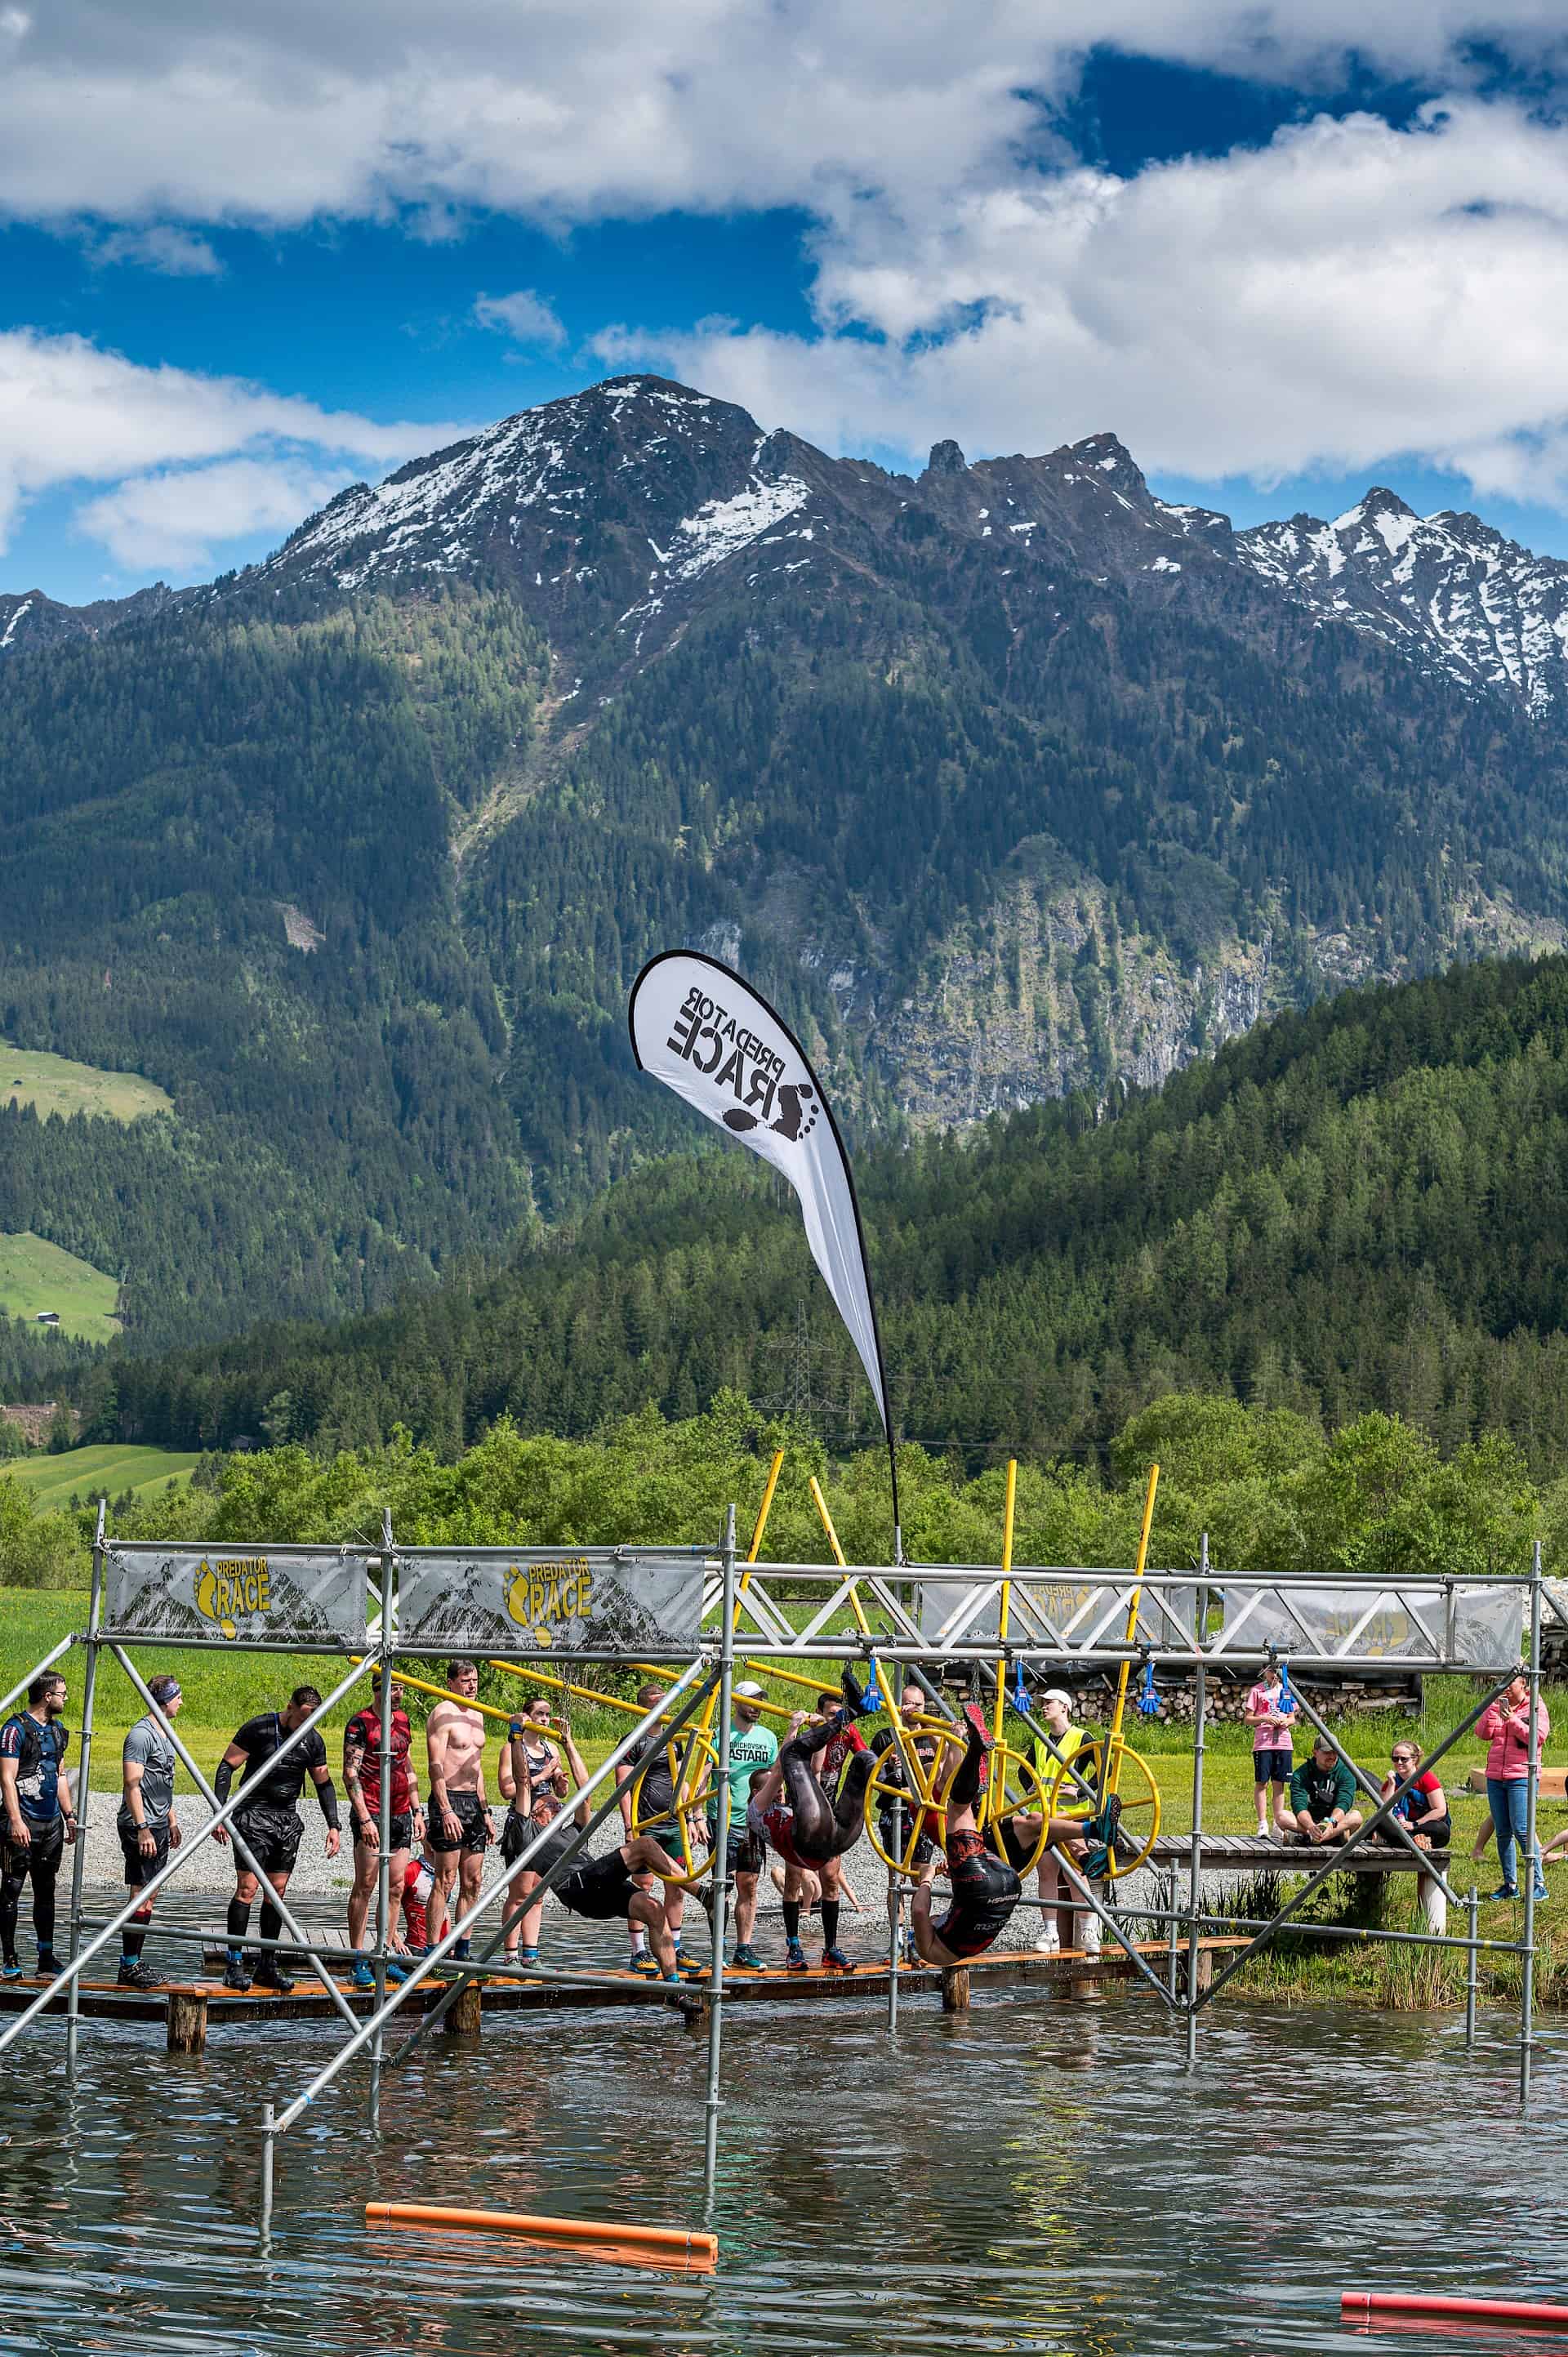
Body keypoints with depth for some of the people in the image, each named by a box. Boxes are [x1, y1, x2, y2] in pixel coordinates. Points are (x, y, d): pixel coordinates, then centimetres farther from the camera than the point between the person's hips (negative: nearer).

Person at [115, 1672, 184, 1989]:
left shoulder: (164, 1734, 16)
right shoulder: (141, 1734, -15)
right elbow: (132, 1784, -19)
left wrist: (172, 1821, 27)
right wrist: (142, 1828, -23)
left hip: (158, 1826, 10)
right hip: (141, 1827, -10)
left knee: (148, 1897, 11)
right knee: (141, 1898, -9)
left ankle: (135, 1962, 16)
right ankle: (129, 1968, -6)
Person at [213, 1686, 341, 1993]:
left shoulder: (313, 1740, 6)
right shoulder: (259, 1728, -9)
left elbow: (324, 1784, 17)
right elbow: (226, 1767, -7)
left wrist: (333, 1825, 9)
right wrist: (219, 1813, -15)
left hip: (288, 1819, 5)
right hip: (254, 1816, -5)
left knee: (277, 1892, 6)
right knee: (247, 1887, -11)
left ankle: (267, 1965, 11)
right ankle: (235, 1963, -7)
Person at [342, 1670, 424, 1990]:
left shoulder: (402, 1720, 15)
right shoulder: (360, 1723, -7)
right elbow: (350, 1775, -11)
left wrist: (417, 1811, 17)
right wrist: (364, 1819, -18)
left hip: (400, 1814, 7)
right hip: (371, 1813, -7)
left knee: (396, 1887, 7)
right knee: (365, 1886, -7)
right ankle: (359, 1961, -5)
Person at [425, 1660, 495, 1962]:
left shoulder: (477, 1715, 17)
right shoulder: (443, 1714, -9)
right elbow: (436, 1766, -16)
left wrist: (485, 1812, 21)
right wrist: (445, 1810, -23)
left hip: (473, 1802, 8)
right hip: (449, 1800, -8)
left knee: (473, 1882, 8)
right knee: (446, 1880, -10)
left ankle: (461, 1953, 12)